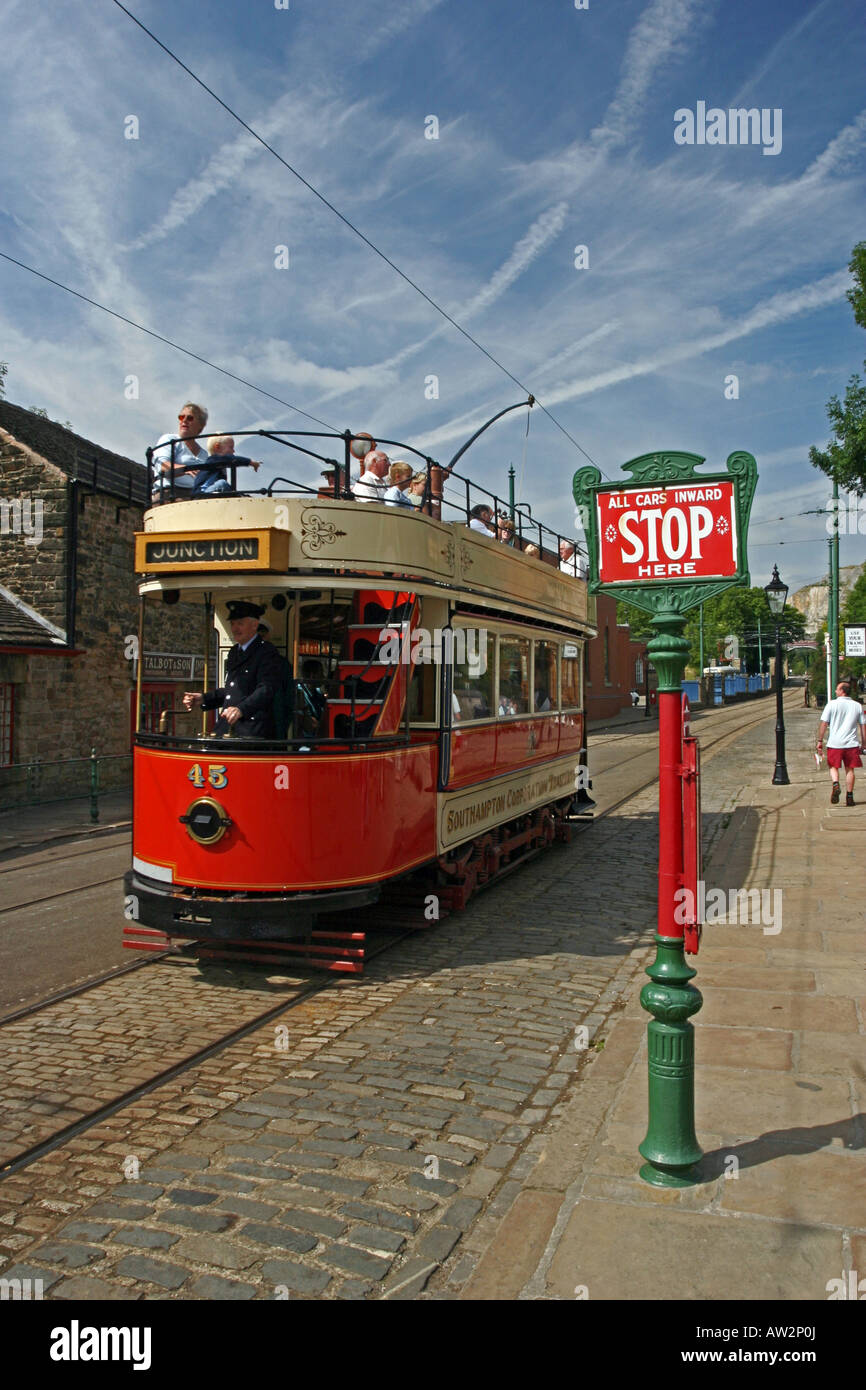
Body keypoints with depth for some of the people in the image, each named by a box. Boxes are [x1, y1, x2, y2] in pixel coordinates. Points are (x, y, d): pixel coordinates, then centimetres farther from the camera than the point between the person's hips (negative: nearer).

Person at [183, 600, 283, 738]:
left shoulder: (267, 653, -6)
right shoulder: (234, 652, 22)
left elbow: (266, 689, -18)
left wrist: (241, 709, -32)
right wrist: (203, 699, 16)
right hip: (224, 728, 7)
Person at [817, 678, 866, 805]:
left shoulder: (832, 704, -4)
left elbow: (823, 724, -6)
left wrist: (820, 741, 1)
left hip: (835, 743, -2)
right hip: (852, 744, 2)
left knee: (833, 767, 11)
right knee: (849, 769, 9)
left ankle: (835, 785, -15)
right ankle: (849, 796, 8)